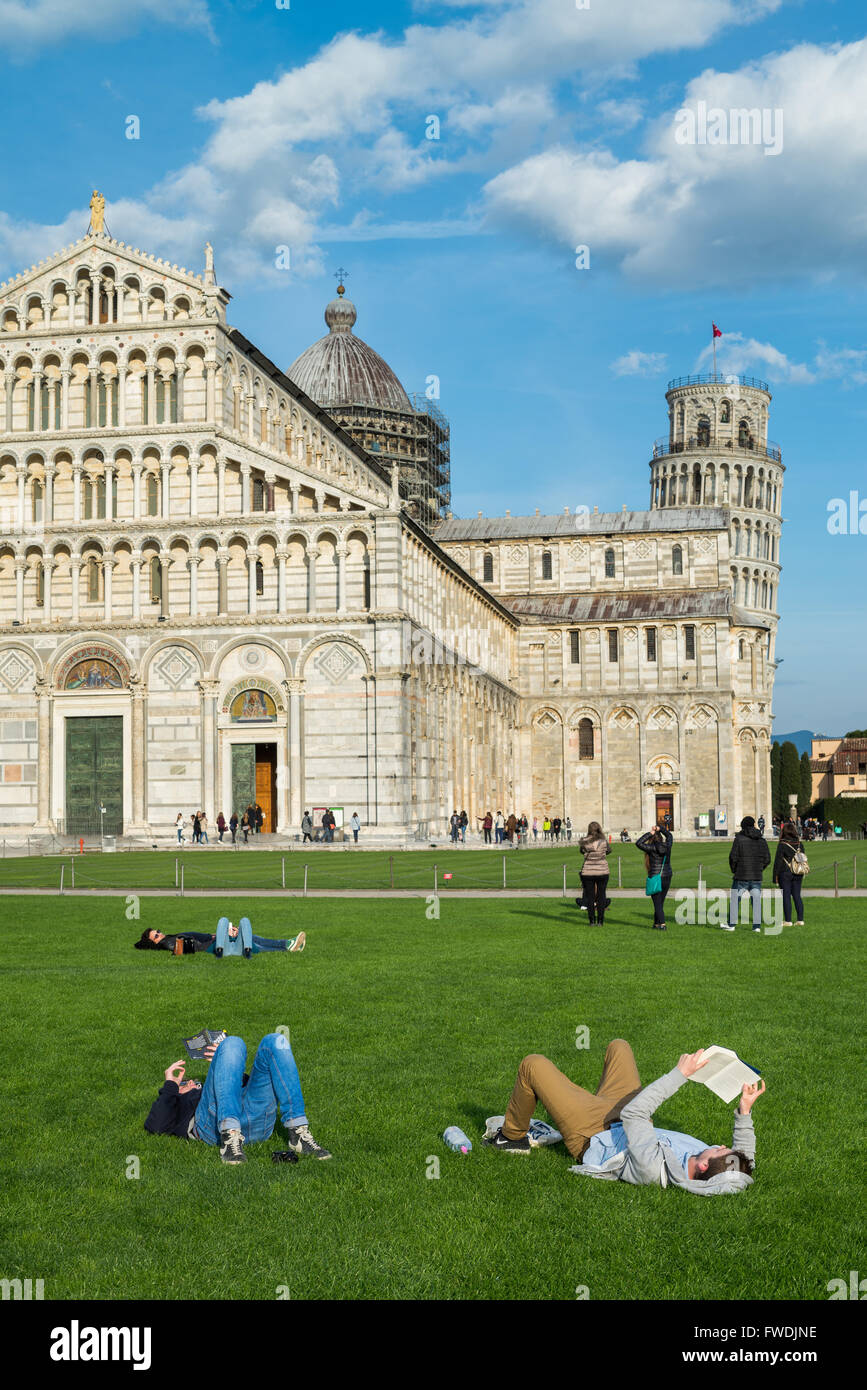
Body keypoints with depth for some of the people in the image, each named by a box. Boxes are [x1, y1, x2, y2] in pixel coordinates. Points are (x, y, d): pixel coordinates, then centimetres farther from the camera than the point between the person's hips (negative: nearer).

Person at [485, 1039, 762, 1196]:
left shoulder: (653, 1169, -46)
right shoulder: (722, 1173, -30)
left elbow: (633, 1113, -39)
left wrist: (680, 1074, -35)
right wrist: (745, 1111, -21)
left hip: (591, 1137, -7)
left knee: (533, 1064, 1)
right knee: (618, 1046, 19)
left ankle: (512, 1137, 28)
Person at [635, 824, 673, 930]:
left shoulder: (652, 848, -14)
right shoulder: (667, 846, 0)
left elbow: (638, 843, -9)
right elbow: (669, 835, 20)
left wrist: (650, 834, -6)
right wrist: (660, 828, 10)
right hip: (667, 877, 6)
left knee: (657, 903, -2)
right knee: (660, 902, 15)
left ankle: (662, 925, -12)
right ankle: (656, 923, 22)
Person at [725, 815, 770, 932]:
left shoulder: (739, 838, -8)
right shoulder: (762, 839, 5)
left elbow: (733, 857, -9)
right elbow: (767, 858, 6)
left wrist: (734, 870, 6)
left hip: (741, 875, -3)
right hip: (757, 876, 3)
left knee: (734, 899, 6)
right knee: (756, 900, 6)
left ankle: (731, 924, 8)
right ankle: (757, 925, 3)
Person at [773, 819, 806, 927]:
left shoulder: (782, 844, -11)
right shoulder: (800, 844, 4)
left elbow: (778, 861, -9)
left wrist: (775, 876, -3)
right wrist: (802, 873, 19)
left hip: (785, 873, -5)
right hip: (798, 874, 5)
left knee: (786, 896, 0)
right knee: (797, 896, 10)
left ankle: (788, 920, 0)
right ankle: (800, 919, 8)